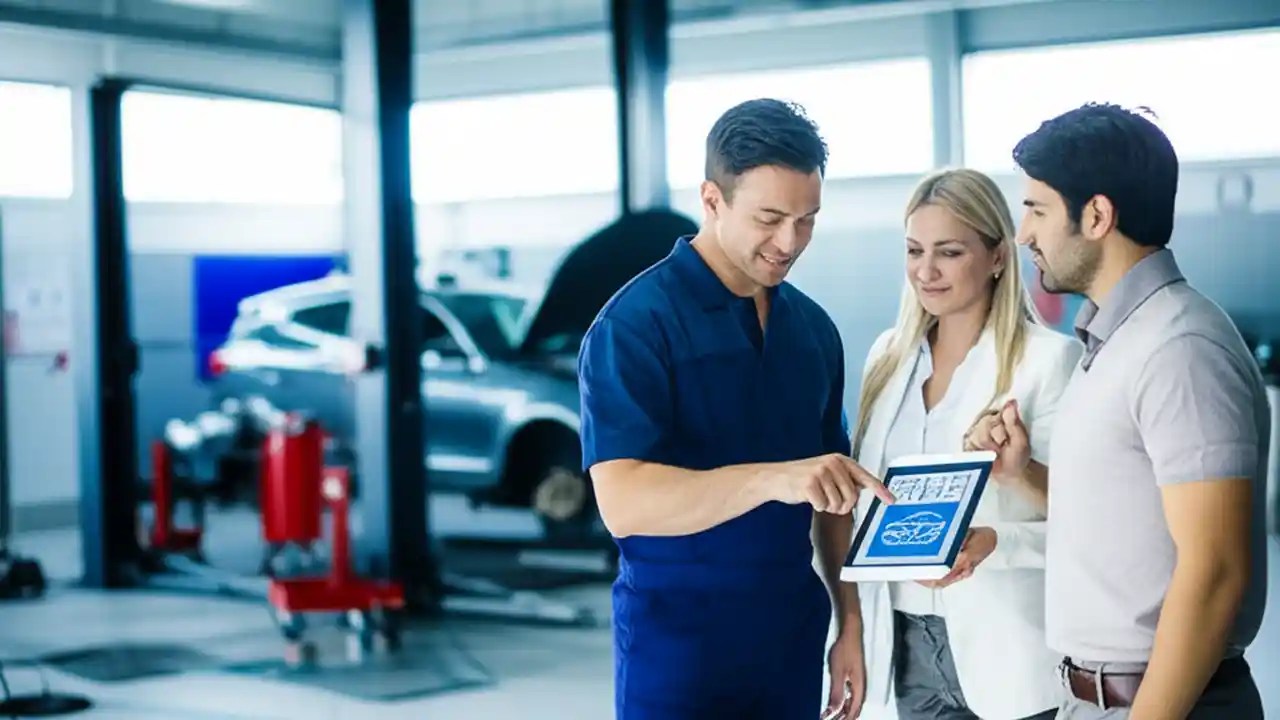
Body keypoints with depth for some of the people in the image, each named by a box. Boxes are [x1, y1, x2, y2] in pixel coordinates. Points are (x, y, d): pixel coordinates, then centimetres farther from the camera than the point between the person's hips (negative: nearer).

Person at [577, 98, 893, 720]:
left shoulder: (814, 328, 7)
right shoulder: (637, 323, -13)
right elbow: (623, 502, -23)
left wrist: (848, 620, 10)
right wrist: (772, 478, -33)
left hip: (792, 633, 6)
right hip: (678, 641, -5)